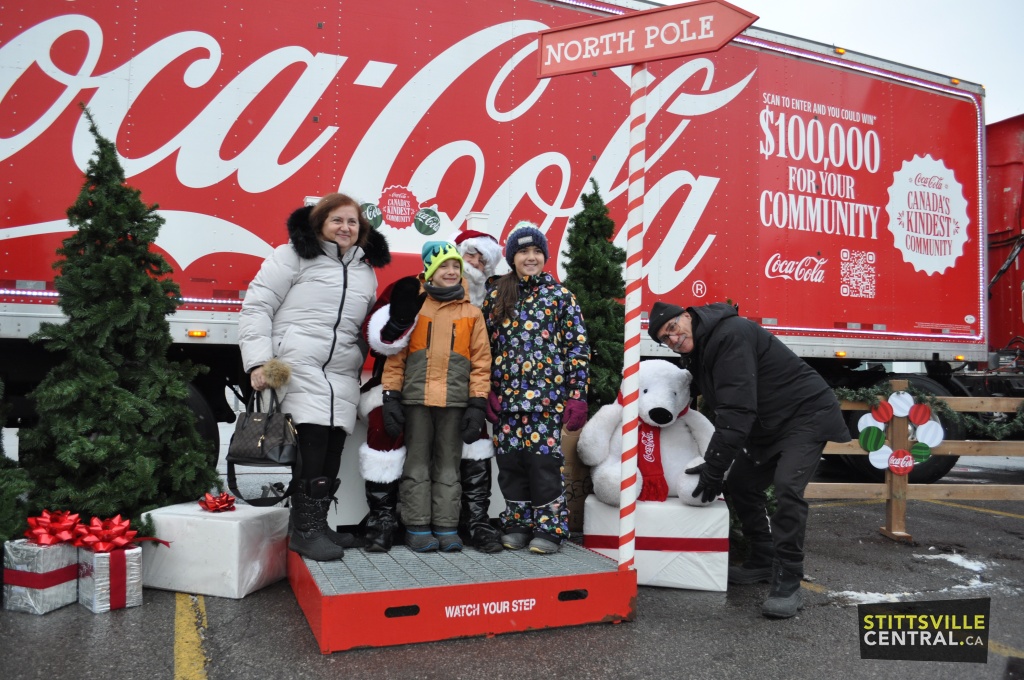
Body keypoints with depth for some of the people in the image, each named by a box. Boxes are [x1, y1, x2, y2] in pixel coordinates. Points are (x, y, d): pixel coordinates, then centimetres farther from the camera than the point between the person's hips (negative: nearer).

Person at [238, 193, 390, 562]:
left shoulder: (366, 270, 18)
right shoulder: (293, 256, 1)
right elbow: (256, 308, -4)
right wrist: (258, 361, -13)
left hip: (343, 376, 6)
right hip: (298, 369, -6)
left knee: (332, 453, 6)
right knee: (312, 445, -14)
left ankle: (318, 526, 18)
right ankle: (305, 530, -4)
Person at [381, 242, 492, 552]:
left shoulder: (471, 313, 10)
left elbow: (481, 361, 7)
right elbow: (395, 354, 5)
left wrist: (478, 403, 0)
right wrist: (391, 396, -2)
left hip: (455, 402, 1)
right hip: (416, 399, -1)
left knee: (448, 465, 6)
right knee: (417, 464, 3)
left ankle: (446, 527, 13)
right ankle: (417, 528, 10)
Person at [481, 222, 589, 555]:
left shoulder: (560, 295, 4)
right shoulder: (496, 295, 10)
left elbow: (578, 347, 1)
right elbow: (485, 345, 12)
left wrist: (577, 396, -6)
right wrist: (487, 391, 4)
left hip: (547, 396, -3)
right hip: (505, 397, 3)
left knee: (544, 459, -3)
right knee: (510, 461, 7)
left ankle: (549, 528, 11)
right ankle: (517, 526, 21)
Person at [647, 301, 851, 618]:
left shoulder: (731, 334, -26)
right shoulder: (701, 351, 6)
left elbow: (737, 409, -31)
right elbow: (724, 408, 12)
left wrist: (714, 466, -27)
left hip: (806, 414, -10)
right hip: (769, 424, 10)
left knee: (787, 488, -23)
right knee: (740, 485, 11)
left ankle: (787, 584, -14)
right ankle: (763, 562, 25)